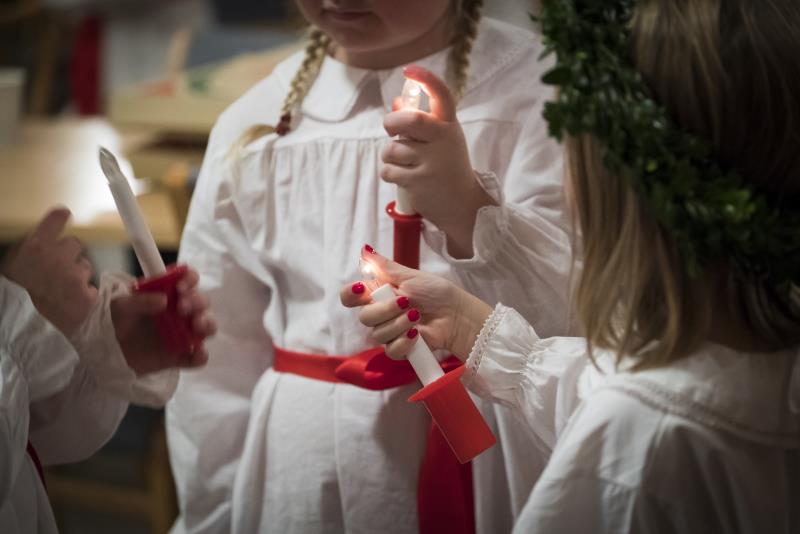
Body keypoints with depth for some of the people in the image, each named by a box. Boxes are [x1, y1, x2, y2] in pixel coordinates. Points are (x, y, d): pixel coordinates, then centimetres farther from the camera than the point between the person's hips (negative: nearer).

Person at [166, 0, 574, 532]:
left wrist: (468, 209, -33)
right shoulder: (253, 124, 1)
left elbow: (567, 312, -17)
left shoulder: (534, 87, -9)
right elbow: (221, 357, 5)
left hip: (484, 479, -3)